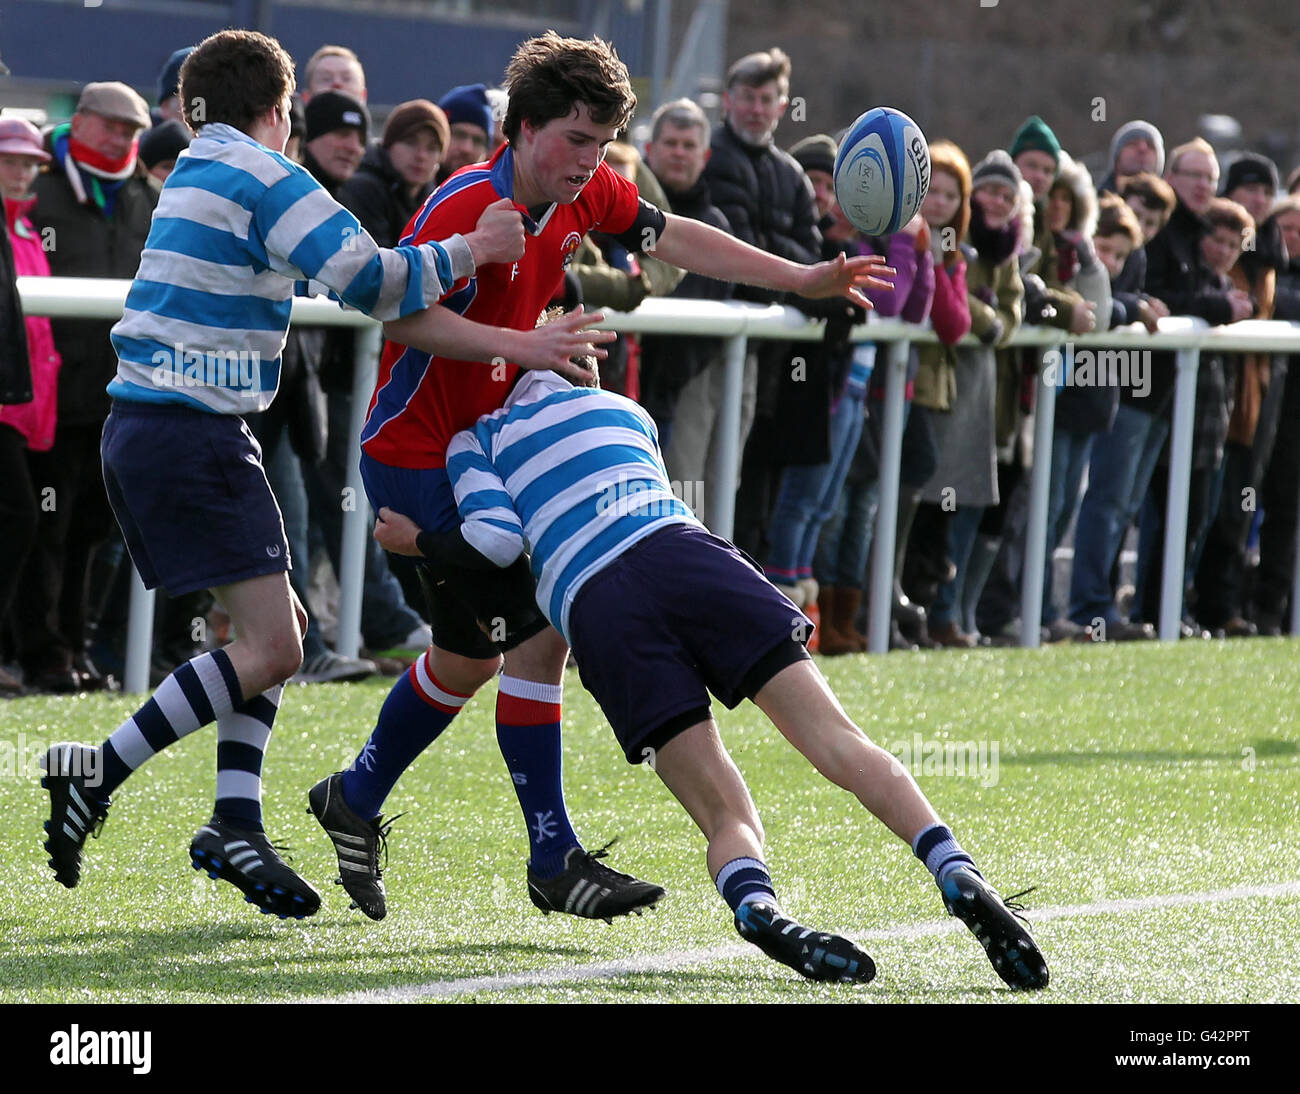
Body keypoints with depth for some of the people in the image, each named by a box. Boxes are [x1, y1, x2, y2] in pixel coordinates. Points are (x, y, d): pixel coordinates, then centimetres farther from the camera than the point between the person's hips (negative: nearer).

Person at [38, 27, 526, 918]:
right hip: (194, 434, -10)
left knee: (271, 633, 12)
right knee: (272, 648, -12)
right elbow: (369, 281, -17)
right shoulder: (265, 179, -9)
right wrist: (470, 251, -5)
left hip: (145, 429, 10)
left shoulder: (195, 177, 19)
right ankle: (98, 775, -14)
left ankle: (236, 823, 4)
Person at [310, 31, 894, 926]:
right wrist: (523, 345, -40)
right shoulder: (469, 207, -24)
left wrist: (802, 279, 14)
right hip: (417, 456, -9)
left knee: (472, 655, 17)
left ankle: (355, 801, 37)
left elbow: (675, 238, 15)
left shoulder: (587, 195, 1)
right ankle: (555, 859, -10)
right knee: (537, 632, -14)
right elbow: (397, 314, -32)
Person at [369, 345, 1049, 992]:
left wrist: (417, 543, 26)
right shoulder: (622, 409, 34)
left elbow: (495, 538, 9)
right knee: (840, 745, -7)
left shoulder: (473, 441, 25)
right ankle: (958, 878, -29)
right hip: (681, 558, 2)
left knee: (727, 819, -5)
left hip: (593, 609, -1)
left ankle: (755, 906, -39)